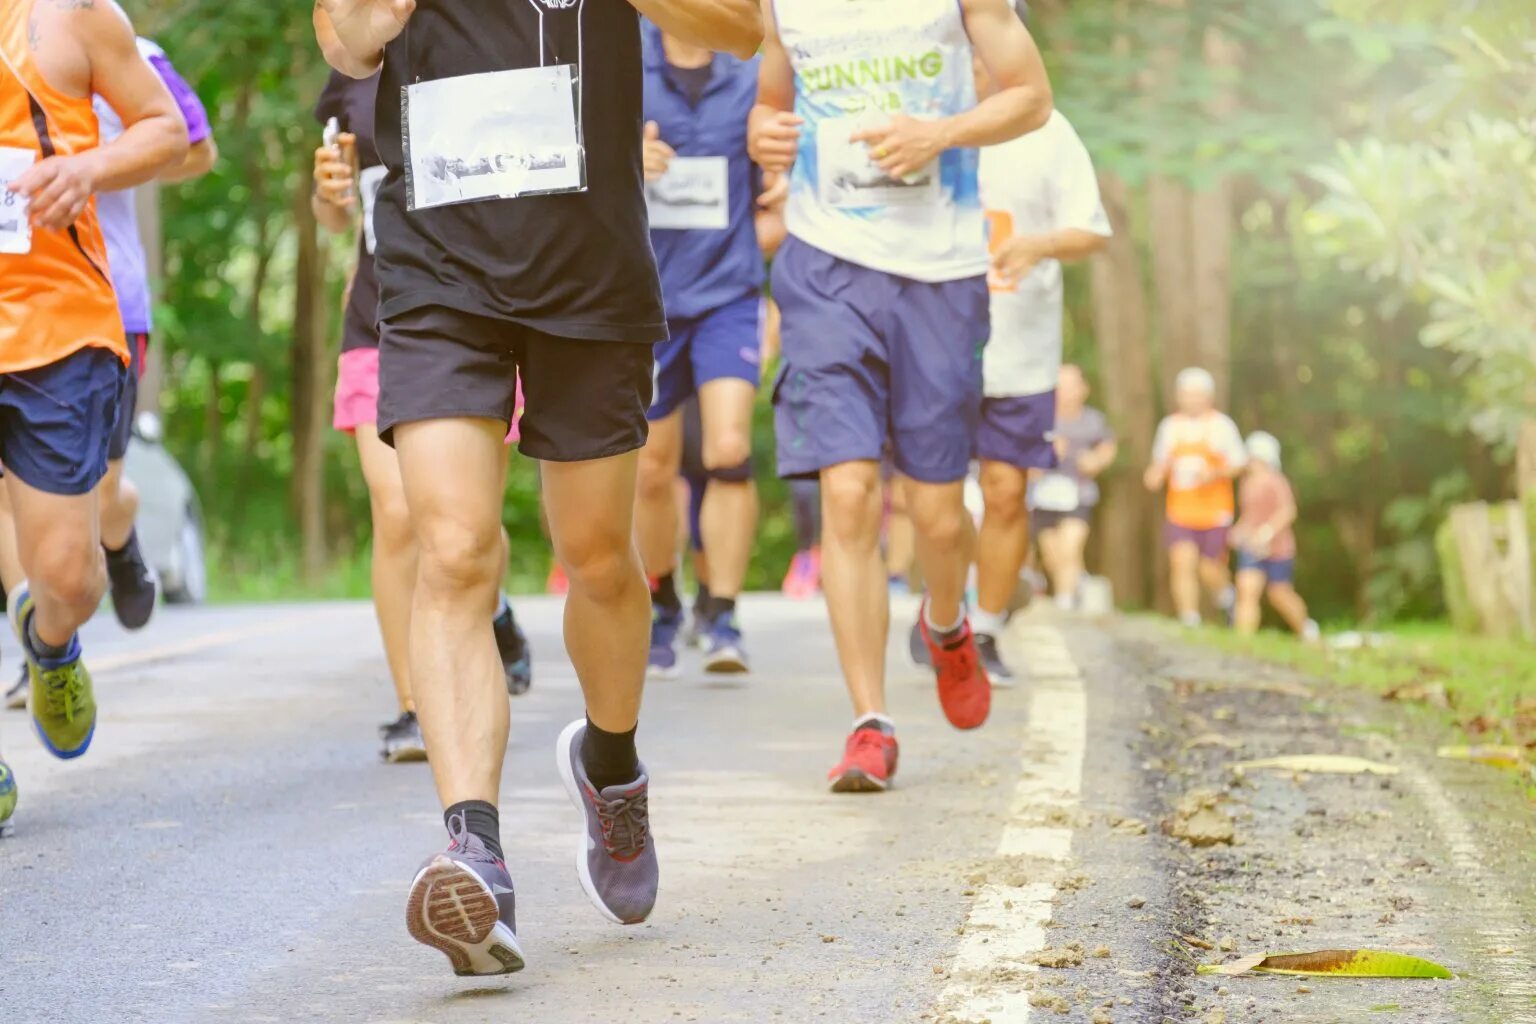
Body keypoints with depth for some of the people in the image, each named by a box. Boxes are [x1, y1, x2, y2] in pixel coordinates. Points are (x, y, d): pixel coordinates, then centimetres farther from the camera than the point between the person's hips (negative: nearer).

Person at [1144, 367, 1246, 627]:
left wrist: (1215, 473, -17)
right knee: (1182, 562, -15)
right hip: (1180, 510, 2)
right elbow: (1160, 462, 21)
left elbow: (1239, 464, 1)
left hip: (1214, 511, -2)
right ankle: (1189, 622, -11)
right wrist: (1156, 474, -2)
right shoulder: (1170, 426, 9)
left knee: (1210, 570, 2)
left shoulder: (1221, 425, 0)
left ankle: (1225, 594, 37)